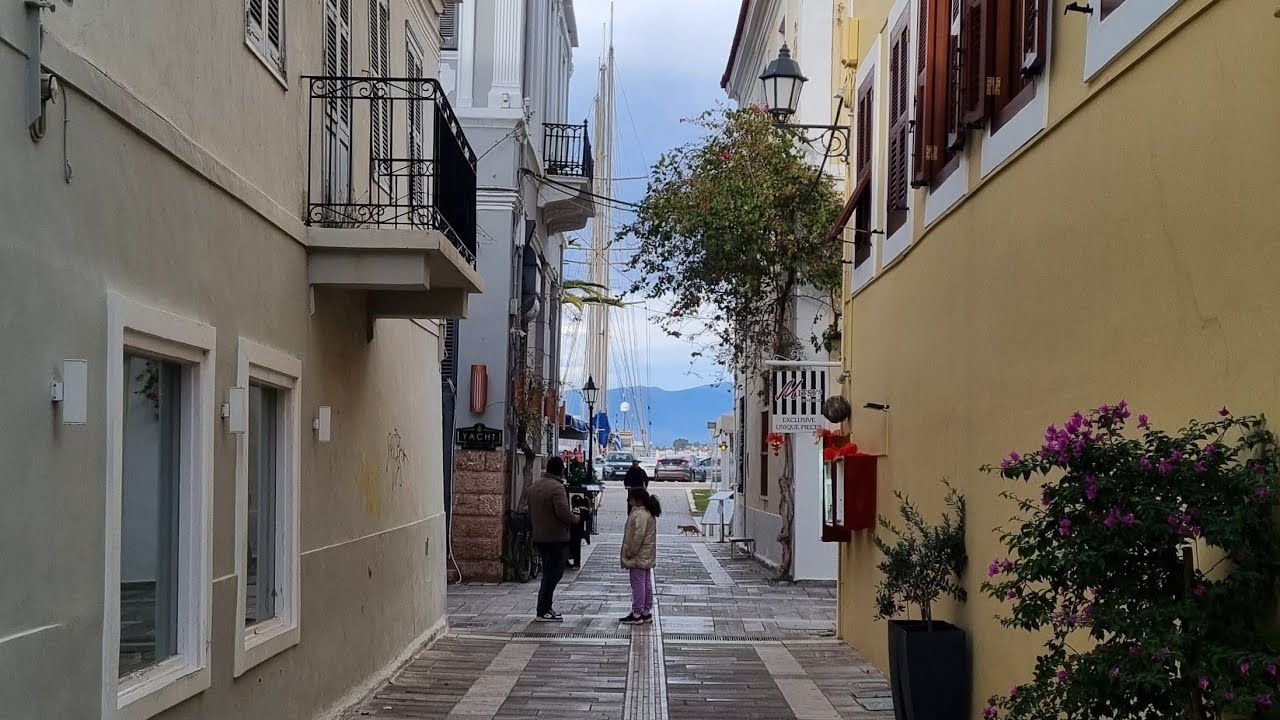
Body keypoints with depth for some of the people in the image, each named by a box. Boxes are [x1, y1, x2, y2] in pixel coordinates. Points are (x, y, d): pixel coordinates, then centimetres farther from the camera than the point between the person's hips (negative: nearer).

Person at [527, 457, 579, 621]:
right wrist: (574, 518, -7)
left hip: (539, 537, 9)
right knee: (553, 573, -3)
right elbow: (563, 512, -24)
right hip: (556, 538, -9)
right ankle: (543, 611, -4)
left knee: (549, 572, 17)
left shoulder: (533, 487, 12)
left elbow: (530, 512, 20)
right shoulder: (557, 488, -16)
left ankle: (545, 607, 19)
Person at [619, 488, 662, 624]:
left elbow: (638, 536, -25)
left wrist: (630, 553, -17)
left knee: (638, 585, -4)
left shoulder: (639, 514, -20)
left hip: (638, 558, -10)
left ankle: (637, 614, 1)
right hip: (647, 558, 10)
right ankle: (646, 613, 19)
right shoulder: (649, 513, 13)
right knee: (646, 584, 13)